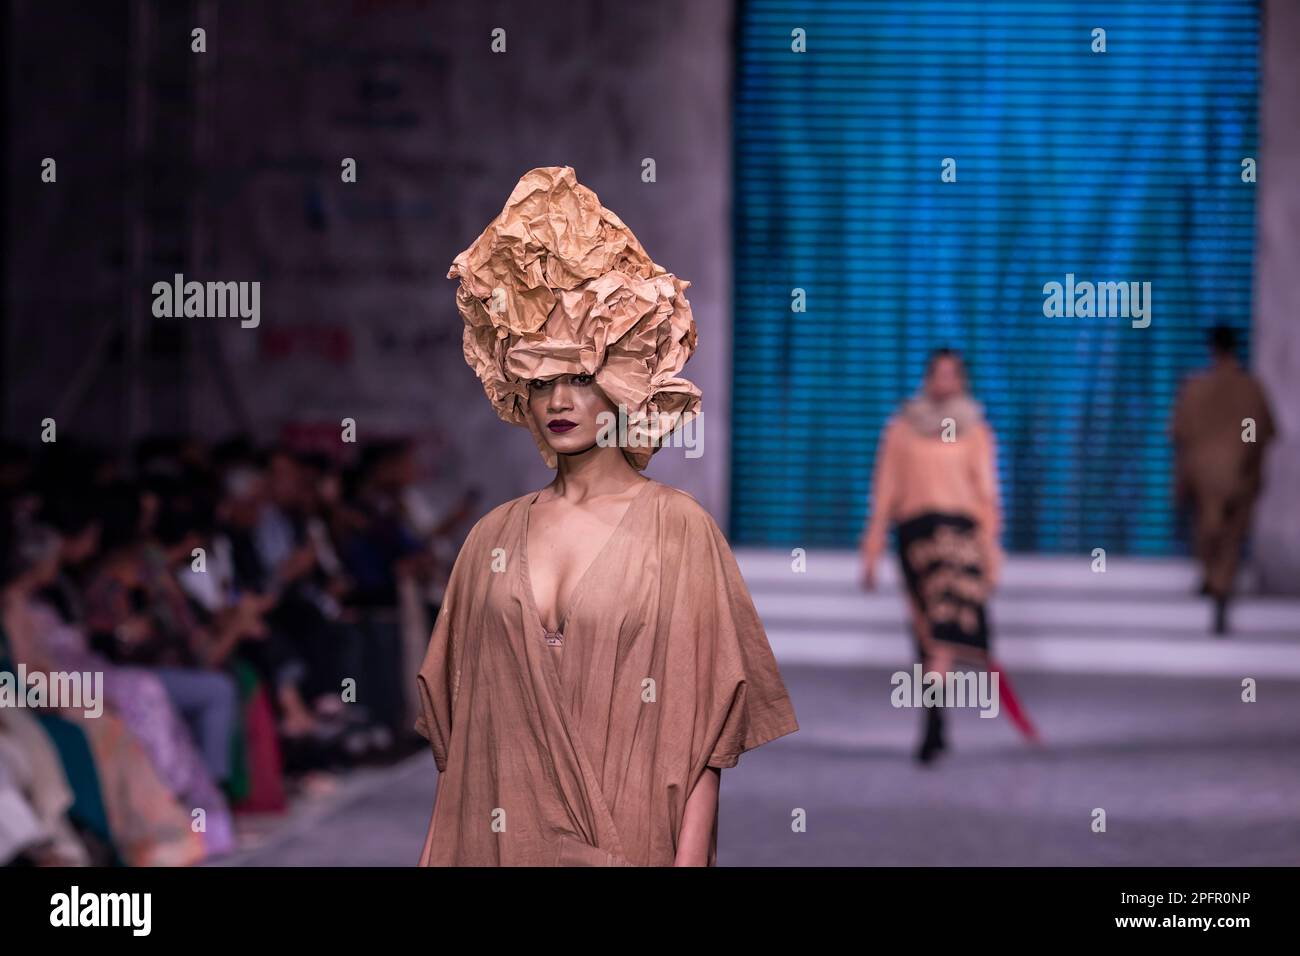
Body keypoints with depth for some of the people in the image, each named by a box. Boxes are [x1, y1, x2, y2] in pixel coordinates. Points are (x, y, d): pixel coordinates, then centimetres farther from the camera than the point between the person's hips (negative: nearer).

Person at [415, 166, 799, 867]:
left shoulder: (677, 526, -3)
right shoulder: (494, 537, 8)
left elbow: (705, 725, -7)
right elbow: (454, 723, 11)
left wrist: (689, 860, -14)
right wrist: (440, 851, 5)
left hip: (626, 839, -3)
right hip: (494, 837, 3)